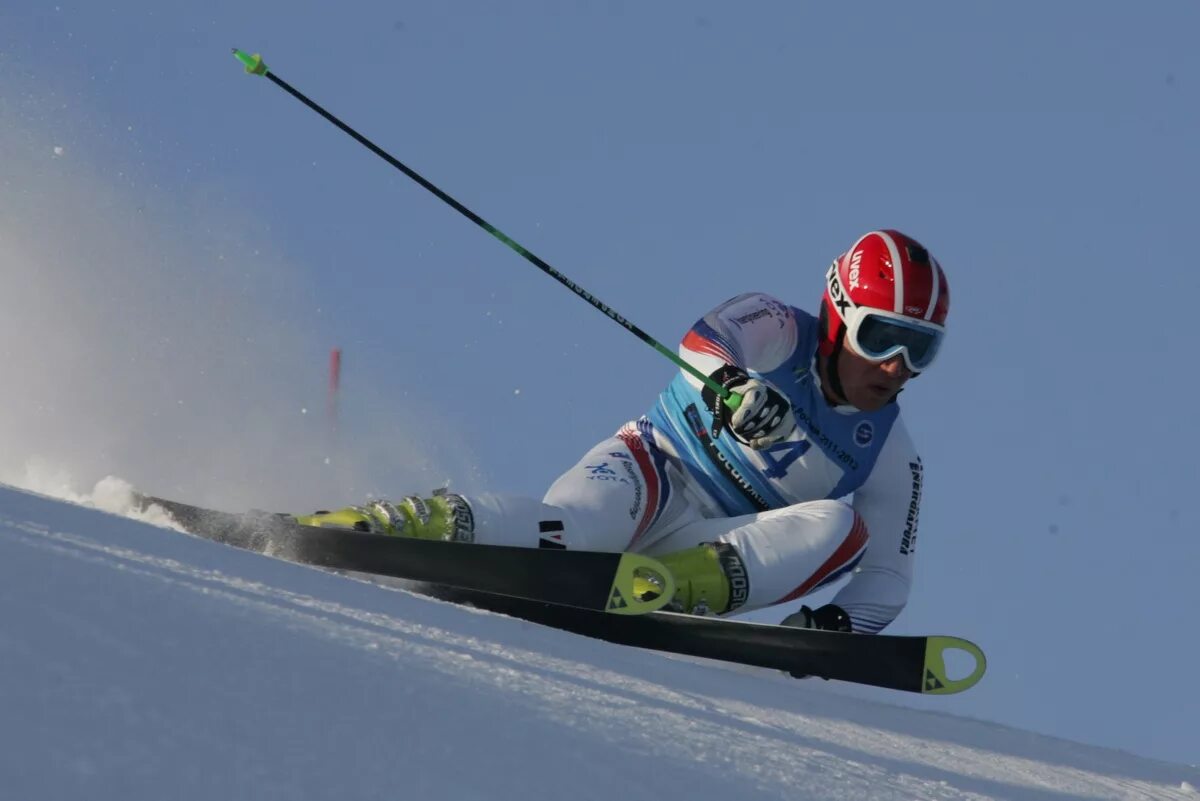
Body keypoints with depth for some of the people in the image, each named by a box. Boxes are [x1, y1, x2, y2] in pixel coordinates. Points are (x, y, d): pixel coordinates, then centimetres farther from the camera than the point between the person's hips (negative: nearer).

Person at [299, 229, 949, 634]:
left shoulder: (891, 458, 6)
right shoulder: (776, 331, -4)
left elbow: (889, 575, 4)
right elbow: (702, 342, -24)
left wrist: (841, 622, -19)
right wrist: (734, 386, -49)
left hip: (707, 548, 4)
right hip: (649, 474, -4)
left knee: (841, 527, -24)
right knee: (570, 529, -37)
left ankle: (674, 589, -39)